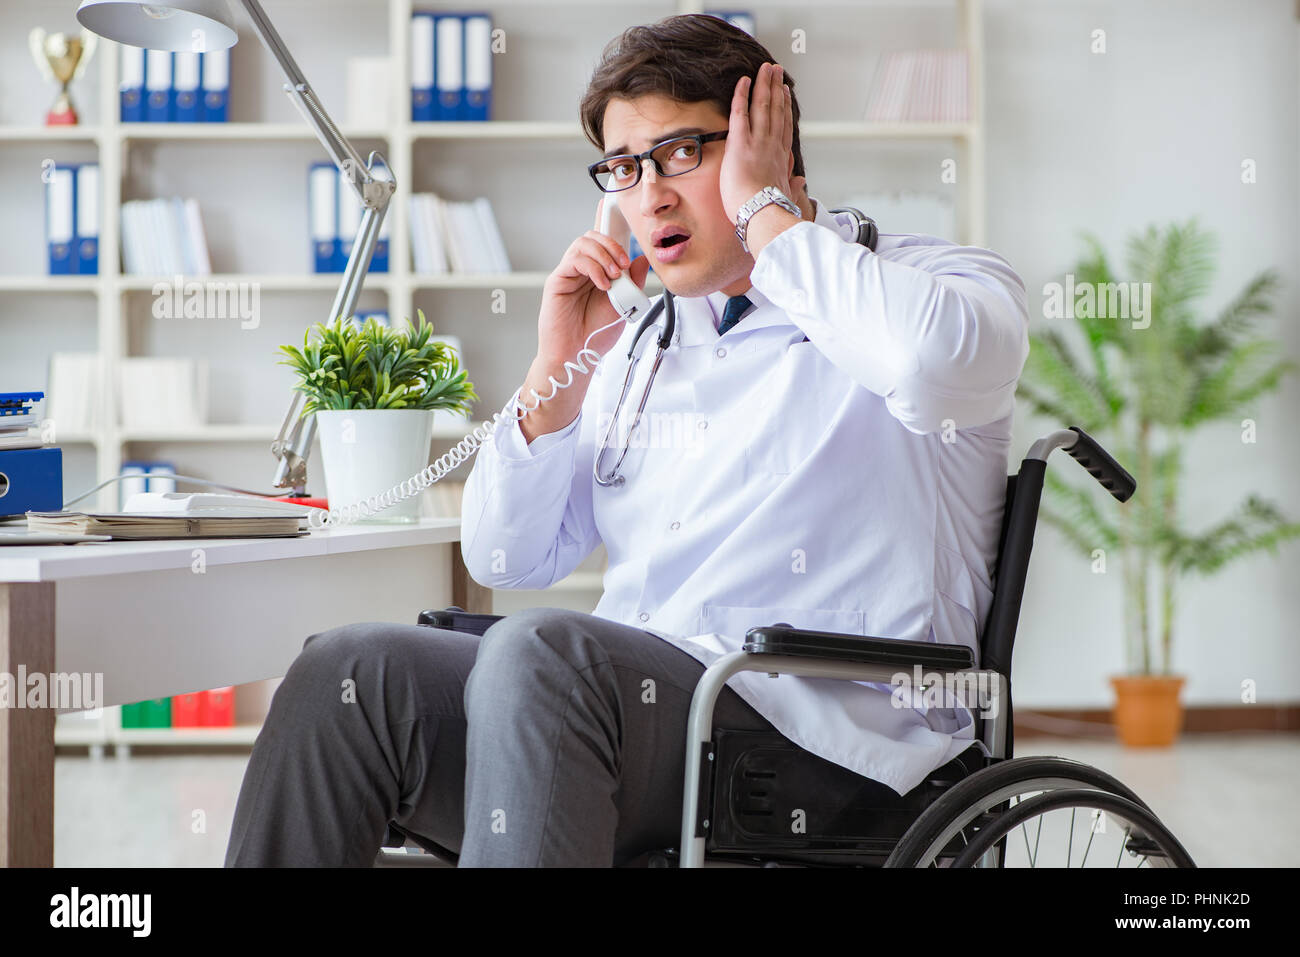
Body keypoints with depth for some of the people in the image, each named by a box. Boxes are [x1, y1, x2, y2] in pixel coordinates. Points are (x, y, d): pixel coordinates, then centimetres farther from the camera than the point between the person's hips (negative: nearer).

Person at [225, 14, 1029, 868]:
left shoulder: (931, 280, 6)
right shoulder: (640, 342, 24)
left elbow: (934, 359, -23)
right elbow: (504, 560, 22)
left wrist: (767, 212, -7)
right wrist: (560, 367, 8)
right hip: (630, 698, 6)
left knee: (540, 653, -34)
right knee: (347, 671, -20)